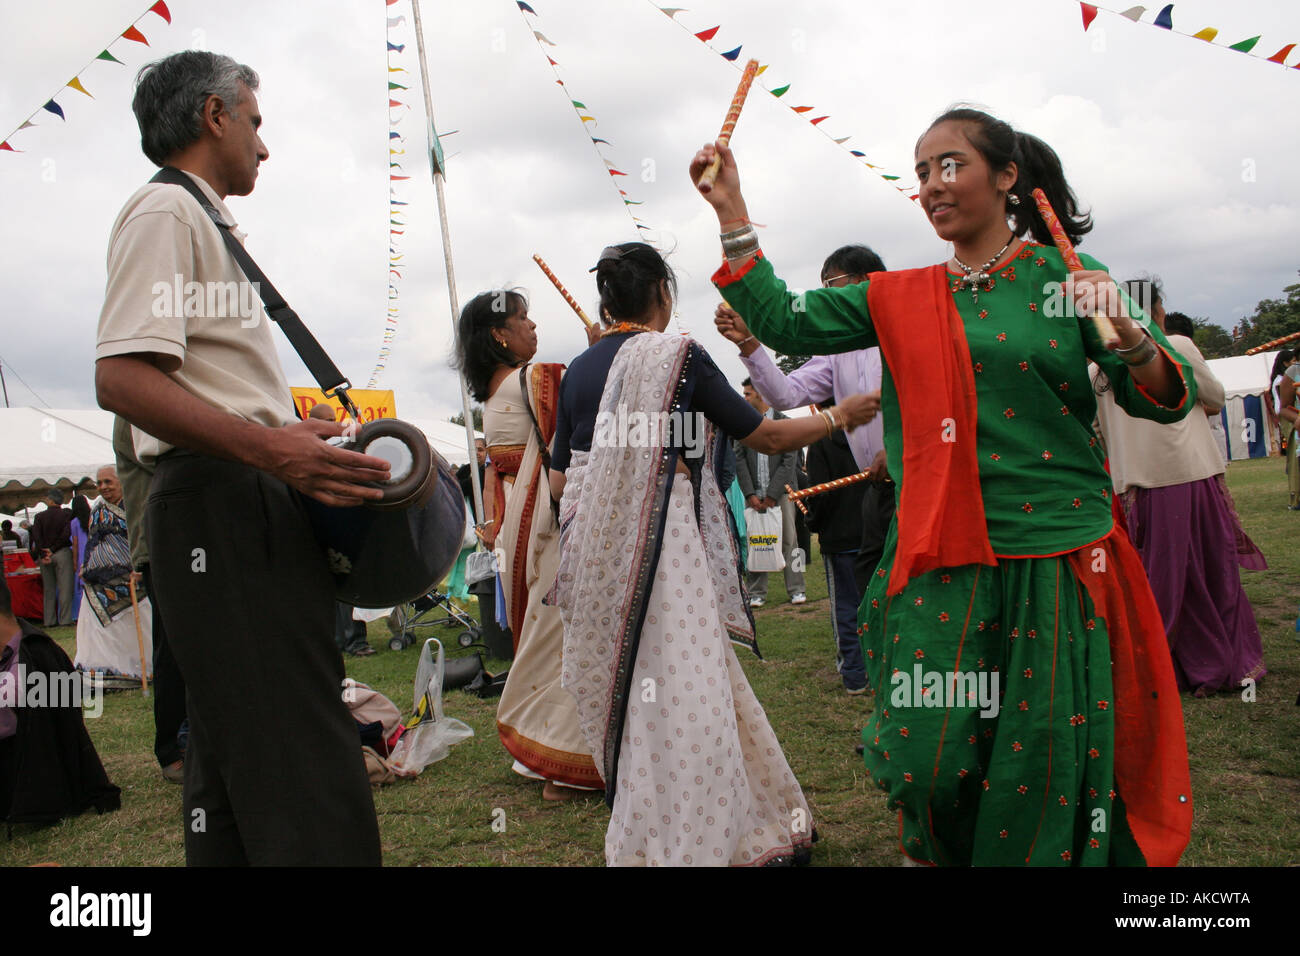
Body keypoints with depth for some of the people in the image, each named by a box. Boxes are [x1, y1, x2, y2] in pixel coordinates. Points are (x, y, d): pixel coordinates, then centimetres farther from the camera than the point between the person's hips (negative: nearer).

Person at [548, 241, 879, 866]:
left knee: (623, 696, 14)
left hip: (594, 562, 6)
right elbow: (766, 437, -1)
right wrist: (840, 416, 14)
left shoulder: (578, 372, 9)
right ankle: (681, 847, 7)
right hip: (664, 550, -6)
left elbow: (560, 481, 12)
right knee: (680, 703, 0)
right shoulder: (678, 356, -6)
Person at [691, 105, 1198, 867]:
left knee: (1049, 776, 6)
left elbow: (1166, 400, 1)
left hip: (1060, 565, -1)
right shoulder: (900, 300, 10)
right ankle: (936, 854, 30)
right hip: (943, 569, 2)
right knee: (927, 769, 0)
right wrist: (732, 211, 1)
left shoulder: (1062, 275, 2)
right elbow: (784, 321, 4)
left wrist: (1128, 338, -20)